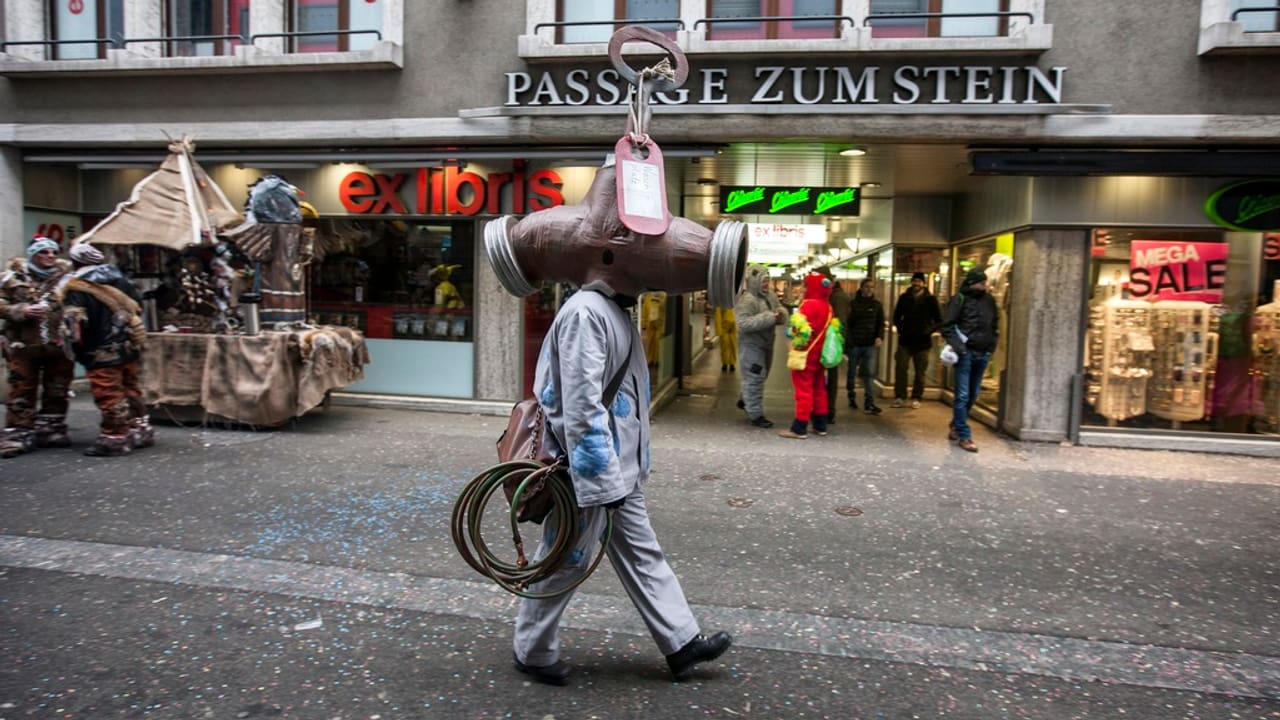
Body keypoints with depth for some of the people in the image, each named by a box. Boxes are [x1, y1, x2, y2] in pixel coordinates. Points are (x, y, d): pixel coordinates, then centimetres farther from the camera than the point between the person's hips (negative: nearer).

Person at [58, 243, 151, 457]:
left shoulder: (74, 287, -11)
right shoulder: (118, 277, 9)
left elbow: (77, 321, -16)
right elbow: (137, 304, 16)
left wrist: (78, 347, -4)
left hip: (102, 351, -7)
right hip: (130, 345, 7)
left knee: (109, 395, -1)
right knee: (131, 388, 17)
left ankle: (115, 438, 3)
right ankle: (141, 430, 23)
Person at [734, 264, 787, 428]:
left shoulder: (770, 295, 4)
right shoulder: (746, 300, -21)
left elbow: (781, 310, 13)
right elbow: (743, 324, -30)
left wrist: (780, 314, -14)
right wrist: (769, 318, -34)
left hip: (766, 342, 9)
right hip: (751, 345, -9)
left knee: (761, 376, 21)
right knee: (754, 378, -4)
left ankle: (745, 401, 42)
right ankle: (755, 414, 4)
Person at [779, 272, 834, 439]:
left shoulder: (809, 305, -19)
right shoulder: (827, 307, 10)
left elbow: (801, 329, -26)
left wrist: (796, 345, -11)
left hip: (806, 355, -9)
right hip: (820, 355, 9)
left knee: (803, 391, -5)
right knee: (819, 390, 15)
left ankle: (799, 428, -2)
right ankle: (820, 425, 22)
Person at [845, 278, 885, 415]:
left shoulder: (877, 305, 8)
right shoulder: (853, 304, 1)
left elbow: (881, 323, 8)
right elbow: (847, 324, -3)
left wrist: (880, 337, -10)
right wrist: (848, 341, -13)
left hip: (870, 345, 1)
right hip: (854, 344, -1)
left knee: (869, 374, -7)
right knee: (852, 373, 11)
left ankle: (869, 404, -10)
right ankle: (852, 397, 29)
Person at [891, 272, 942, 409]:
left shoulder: (930, 299, 0)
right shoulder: (904, 297, 6)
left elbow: (939, 320, 2)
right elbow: (897, 316, 15)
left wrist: (930, 330, -11)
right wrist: (900, 328, 1)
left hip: (922, 341, -1)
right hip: (905, 340, 1)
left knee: (920, 372, 5)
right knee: (900, 369, -3)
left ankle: (916, 398, 13)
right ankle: (900, 397, 4)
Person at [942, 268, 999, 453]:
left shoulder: (989, 300, 11)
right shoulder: (960, 299, -5)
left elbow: (995, 323, 22)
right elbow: (948, 326, -5)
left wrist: (992, 342, 10)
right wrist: (956, 345, -15)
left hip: (983, 354, 6)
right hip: (966, 353, -6)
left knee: (973, 395, 12)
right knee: (963, 395, -4)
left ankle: (956, 427, 28)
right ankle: (964, 436, 0)